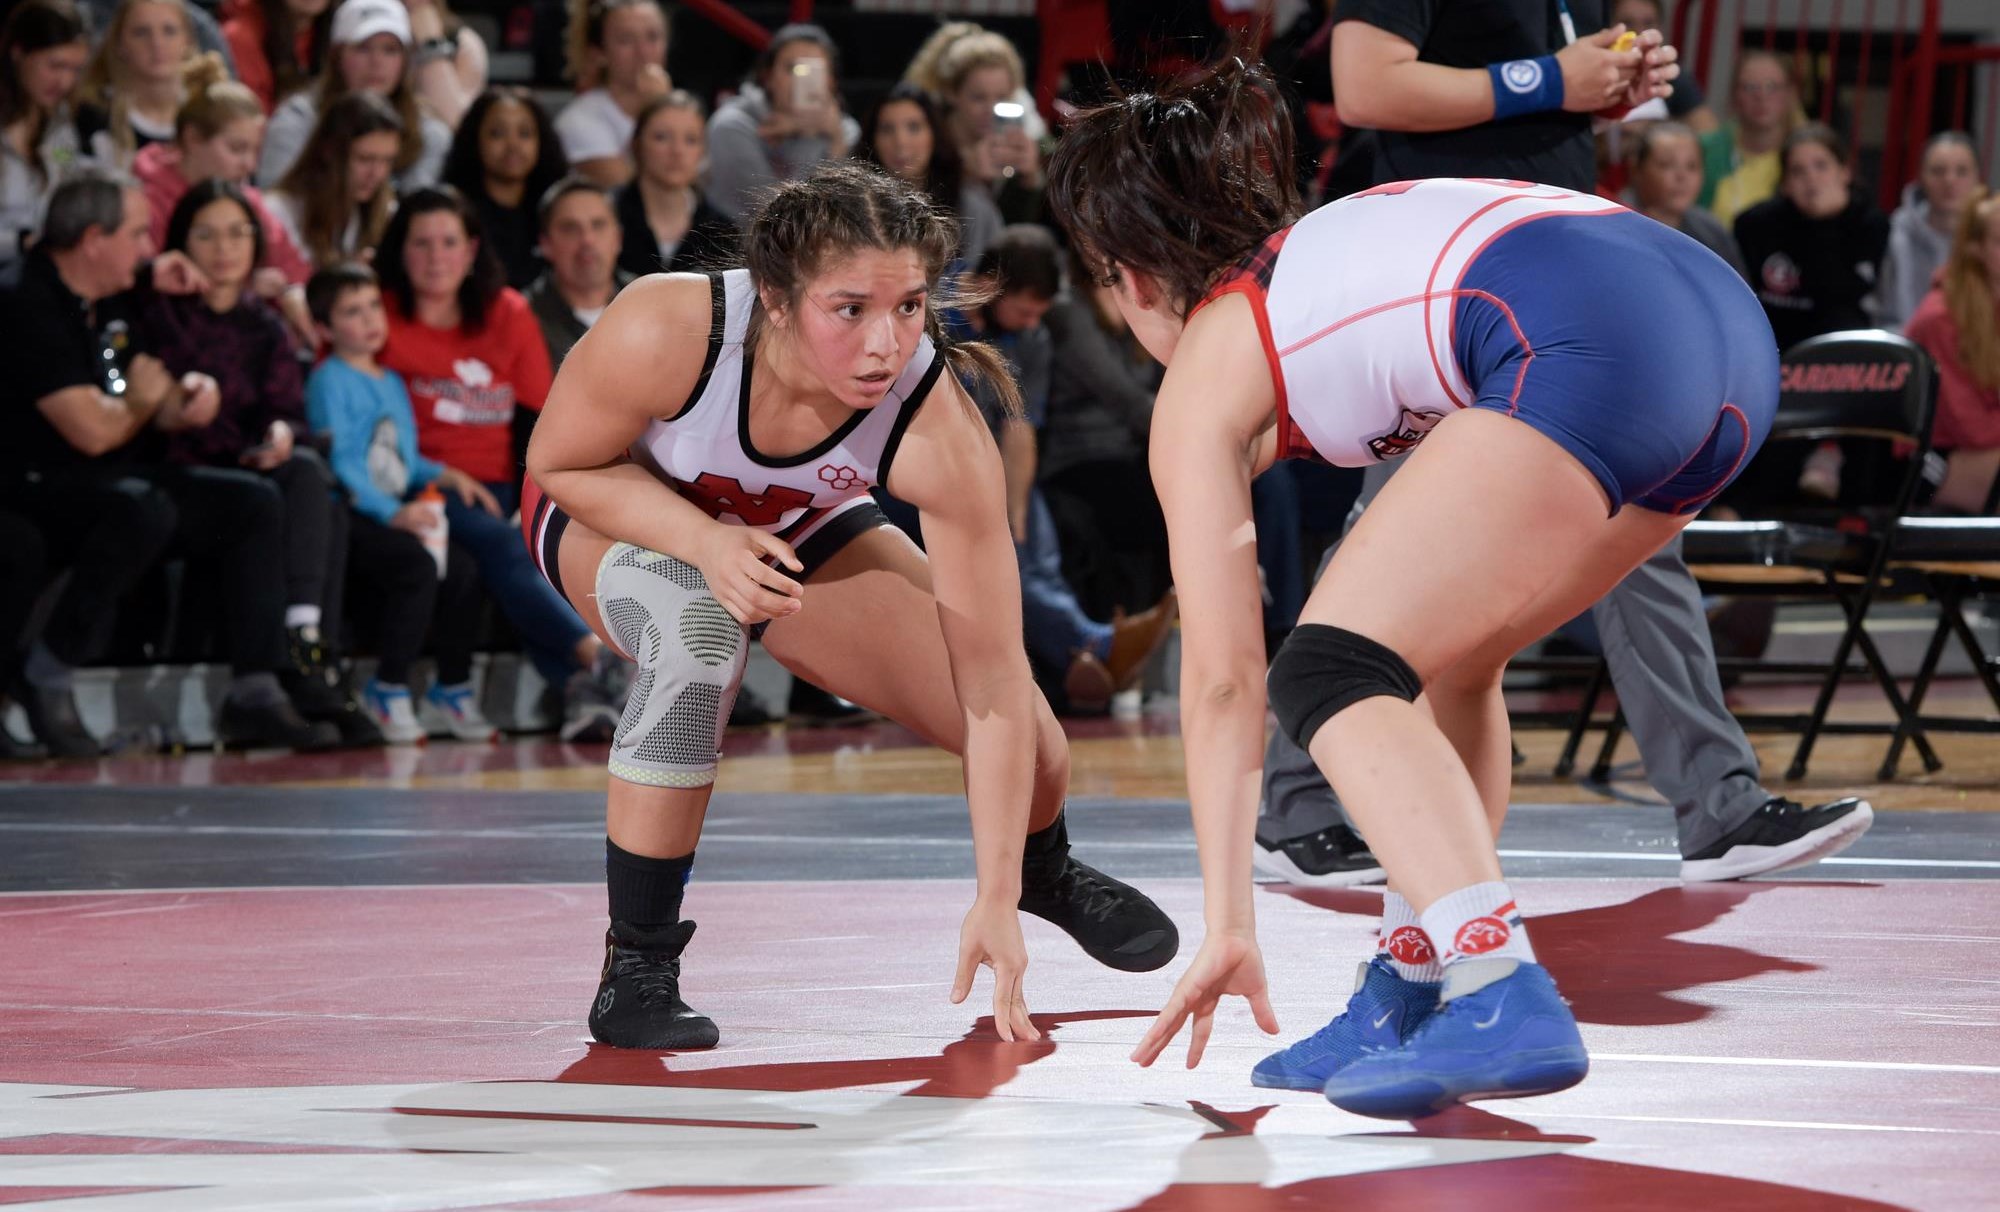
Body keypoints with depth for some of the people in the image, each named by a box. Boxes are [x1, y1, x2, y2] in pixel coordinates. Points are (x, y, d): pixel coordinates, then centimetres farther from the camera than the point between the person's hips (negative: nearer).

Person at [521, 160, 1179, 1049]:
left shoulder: (938, 434, -37)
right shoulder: (664, 332, -41)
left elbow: (993, 680, -32)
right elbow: (560, 461, -21)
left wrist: (995, 901, -34)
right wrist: (706, 541, -38)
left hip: (797, 533, 2)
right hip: (616, 514, -2)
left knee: (1028, 747, -4)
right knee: (697, 616, -38)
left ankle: (1043, 875, 37)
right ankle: (635, 966, -24)